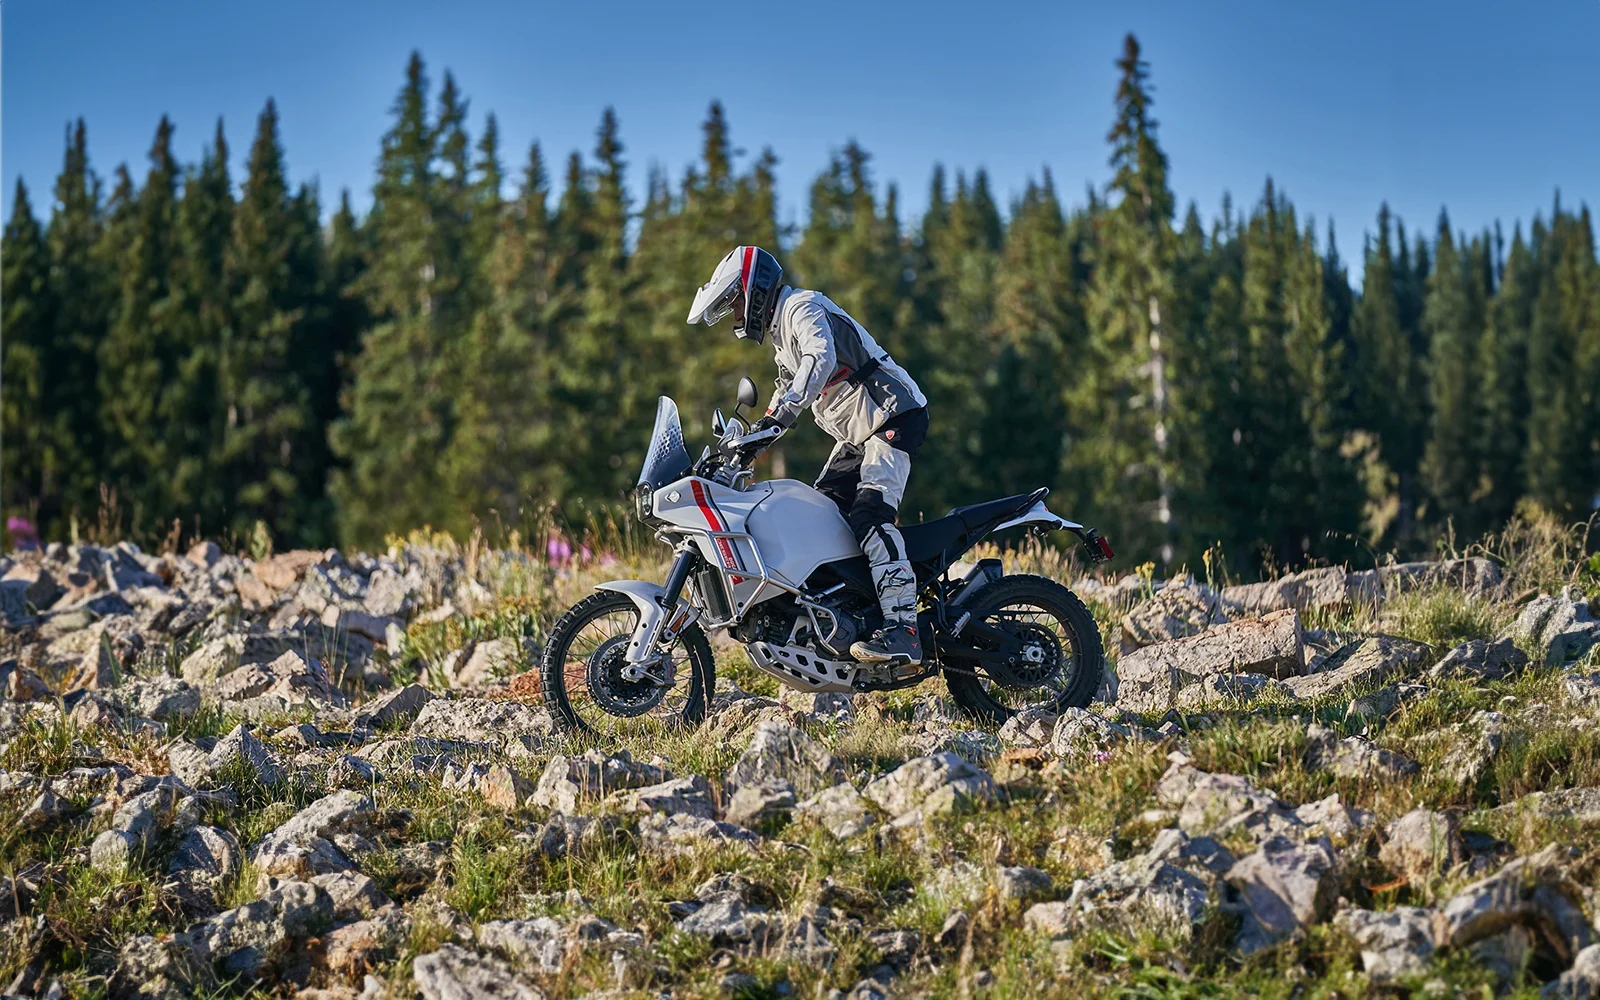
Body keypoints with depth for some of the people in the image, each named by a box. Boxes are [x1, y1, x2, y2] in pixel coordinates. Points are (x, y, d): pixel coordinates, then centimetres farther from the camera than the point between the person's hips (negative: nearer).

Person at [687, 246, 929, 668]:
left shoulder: (802, 308, -12)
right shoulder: (781, 331, 21)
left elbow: (821, 357, -34)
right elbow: (787, 389, 36)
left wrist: (781, 413, -43)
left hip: (893, 418, -11)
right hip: (857, 433, 11)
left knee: (869, 515, -24)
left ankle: (902, 630, -33)